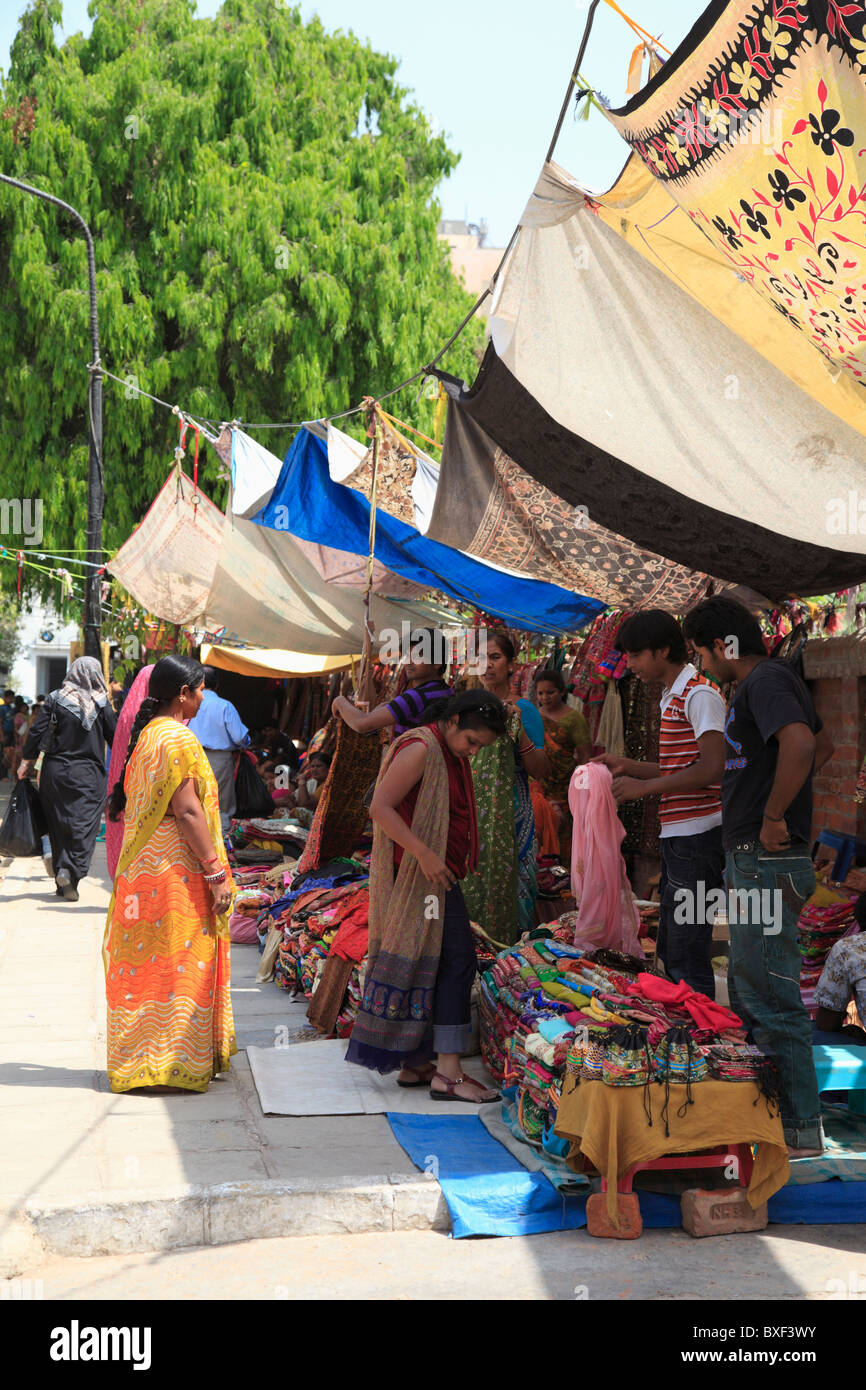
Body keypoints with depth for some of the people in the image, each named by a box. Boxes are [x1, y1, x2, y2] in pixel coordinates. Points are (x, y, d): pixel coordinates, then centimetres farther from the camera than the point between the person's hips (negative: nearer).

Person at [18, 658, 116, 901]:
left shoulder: (55, 700, 0)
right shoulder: (101, 705, -4)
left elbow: (36, 731, -3)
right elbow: (115, 738, -1)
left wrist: (27, 761, 7)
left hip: (54, 771, 2)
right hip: (88, 775, -2)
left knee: (58, 826, 11)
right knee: (84, 825, 0)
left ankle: (63, 883, 14)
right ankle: (70, 870, -20)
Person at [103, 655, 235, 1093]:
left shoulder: (145, 735, 12)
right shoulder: (178, 739, -15)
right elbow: (188, 811, -20)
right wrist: (216, 872, -17)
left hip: (142, 868, 9)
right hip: (176, 872, -9)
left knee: (145, 964, 14)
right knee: (180, 963, -2)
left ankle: (138, 1057, 22)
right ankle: (176, 1064, 3)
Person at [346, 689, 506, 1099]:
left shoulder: (451, 755, 17)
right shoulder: (419, 750, -14)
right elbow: (380, 807, -21)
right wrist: (424, 854, -25)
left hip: (438, 874, 10)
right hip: (420, 876, -10)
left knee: (432, 965, 12)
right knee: (457, 960, -12)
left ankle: (415, 1064, 18)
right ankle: (448, 1073, -11)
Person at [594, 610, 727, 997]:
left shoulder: (699, 694, -12)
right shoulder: (672, 697, 19)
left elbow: (712, 768, -21)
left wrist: (644, 787, -18)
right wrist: (627, 766, 13)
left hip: (696, 836, -10)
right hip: (676, 835, 10)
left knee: (686, 956, -8)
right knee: (669, 951, 15)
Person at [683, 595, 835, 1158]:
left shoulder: (766, 682, -15)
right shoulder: (777, 679, 17)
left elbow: (799, 744, -34)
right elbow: (824, 744, 30)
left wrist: (773, 817, -25)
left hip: (767, 863, -11)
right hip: (755, 862, 11)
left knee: (772, 998, -6)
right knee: (748, 990, 19)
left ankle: (801, 1130, 2)